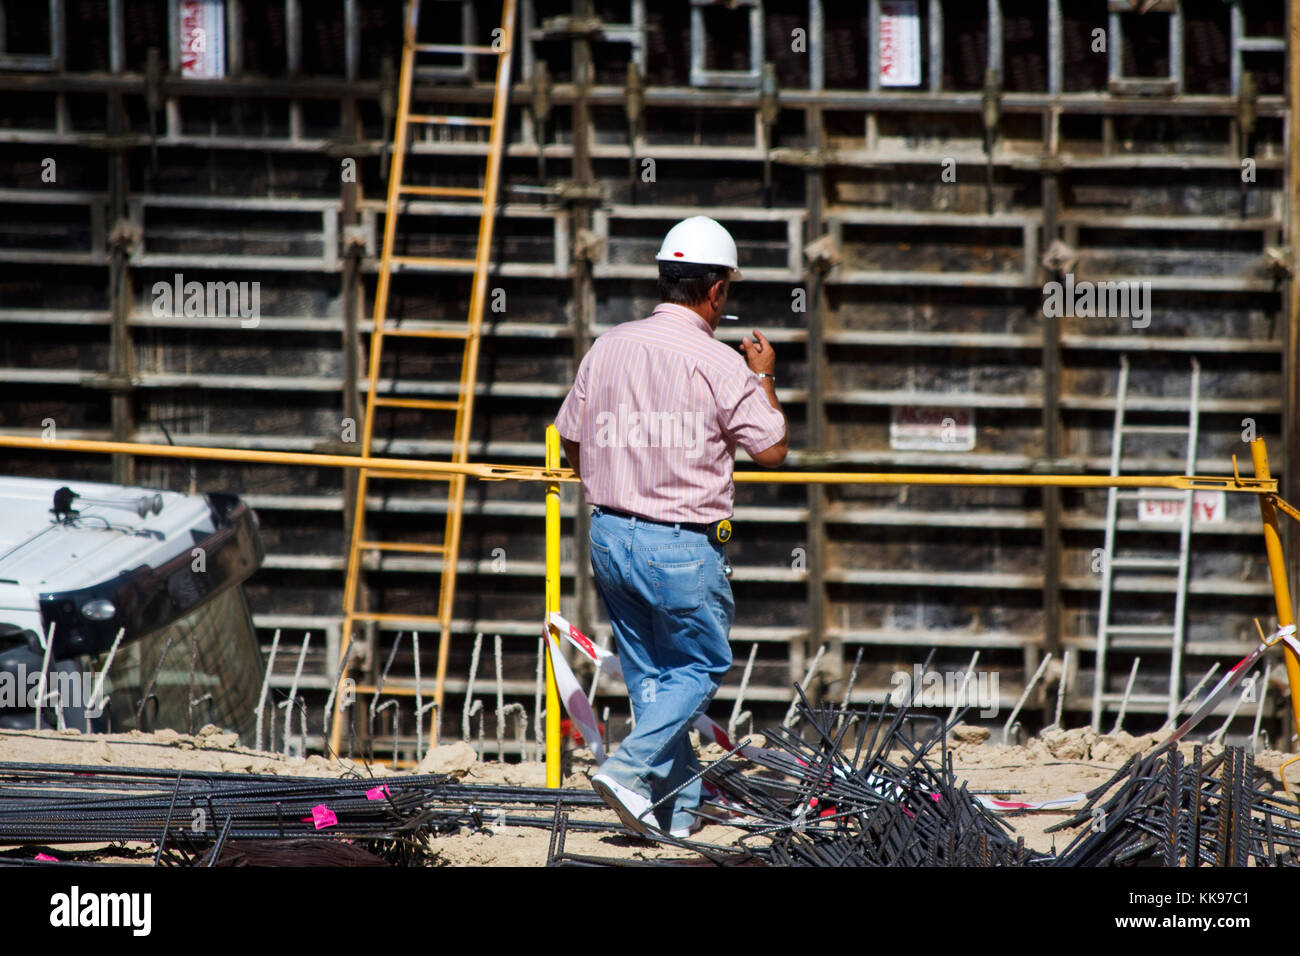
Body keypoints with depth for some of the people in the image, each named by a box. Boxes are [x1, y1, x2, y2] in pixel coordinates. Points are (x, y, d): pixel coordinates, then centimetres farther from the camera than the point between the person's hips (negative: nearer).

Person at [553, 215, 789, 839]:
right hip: (684, 547, -6)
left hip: (610, 534, 6)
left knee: (648, 673, 15)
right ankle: (630, 769, -10)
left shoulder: (607, 348, 4)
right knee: (699, 666, 9)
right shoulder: (720, 364, -13)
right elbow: (773, 450, -5)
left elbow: (571, 445, 12)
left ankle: (679, 808, 16)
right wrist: (764, 378, 10)